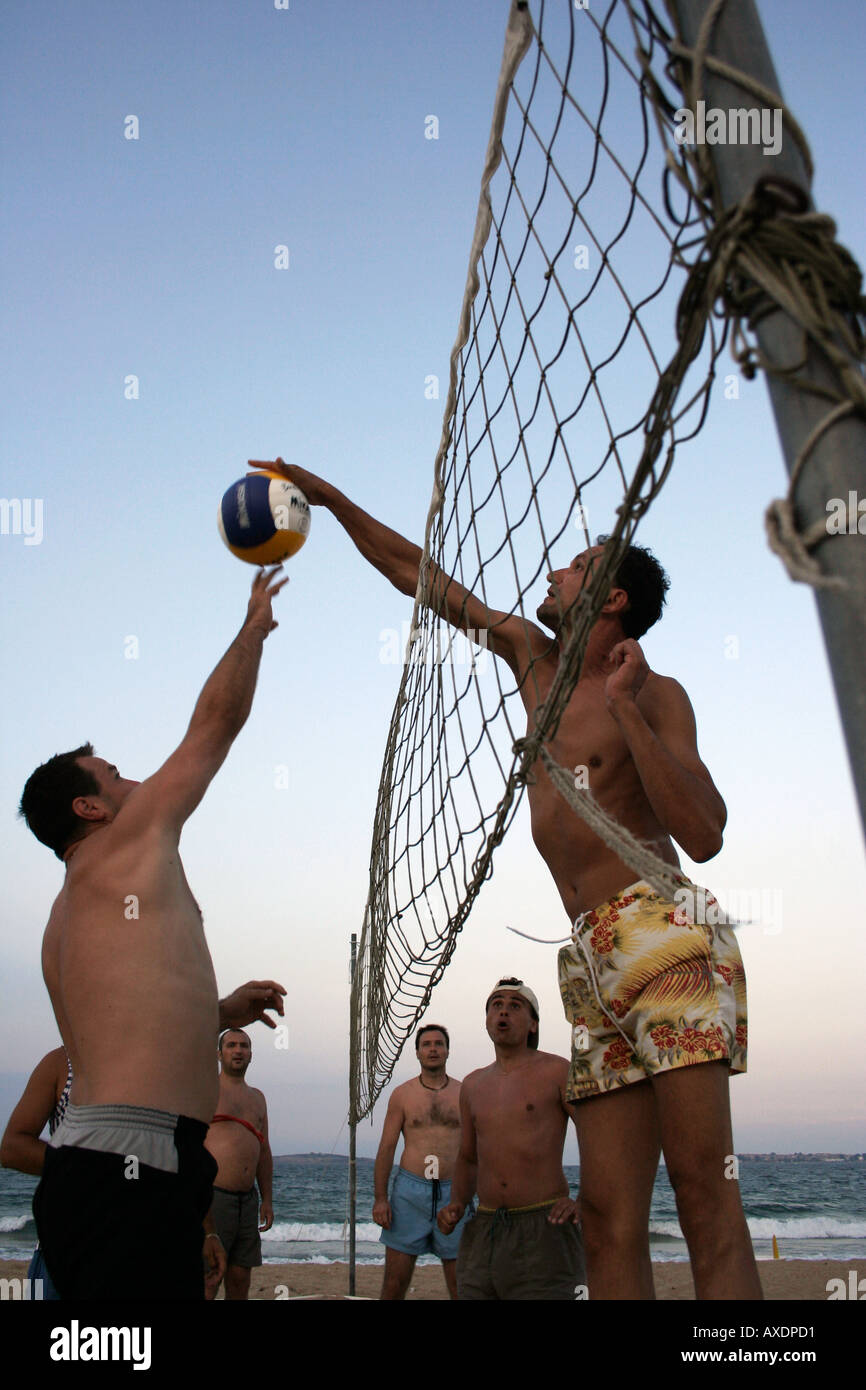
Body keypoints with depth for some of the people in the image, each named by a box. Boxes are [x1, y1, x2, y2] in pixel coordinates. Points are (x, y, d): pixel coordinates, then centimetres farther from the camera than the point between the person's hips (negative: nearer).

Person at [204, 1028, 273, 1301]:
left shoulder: (257, 1098, 18)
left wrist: (267, 1200, 16)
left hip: (247, 1199, 6)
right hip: (212, 1196, -6)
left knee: (240, 1278, 7)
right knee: (206, 1280, -10)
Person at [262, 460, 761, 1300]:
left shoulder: (652, 693, 1)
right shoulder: (531, 654, 19)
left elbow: (703, 835, -13)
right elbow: (416, 574, 25)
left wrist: (624, 708, -17)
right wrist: (329, 498, 26)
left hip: (664, 936, -6)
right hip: (595, 958, 6)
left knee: (703, 1188, -12)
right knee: (610, 1217, 0)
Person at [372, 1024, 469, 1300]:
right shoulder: (402, 1094, 5)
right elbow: (386, 1147, 4)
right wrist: (380, 1198, -4)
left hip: (453, 1191, 1)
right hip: (410, 1190, -1)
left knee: (460, 1282, 4)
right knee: (395, 1279, 2)